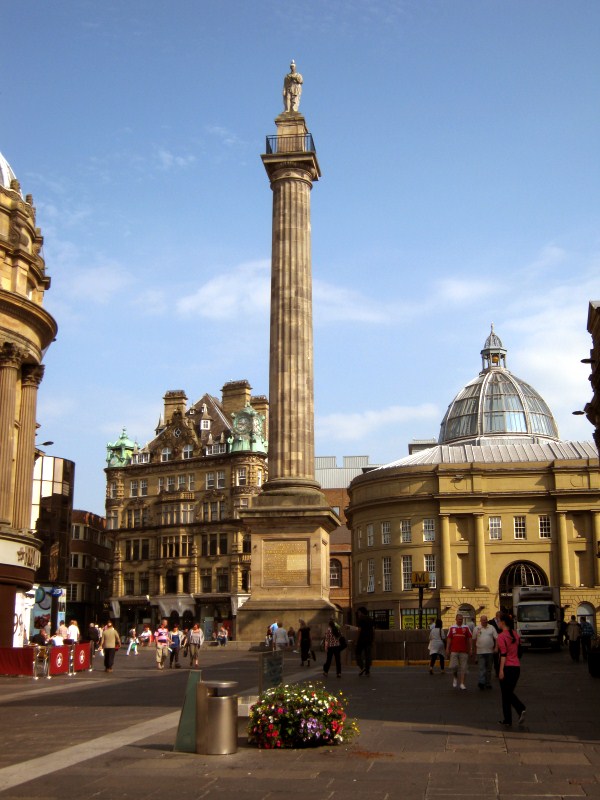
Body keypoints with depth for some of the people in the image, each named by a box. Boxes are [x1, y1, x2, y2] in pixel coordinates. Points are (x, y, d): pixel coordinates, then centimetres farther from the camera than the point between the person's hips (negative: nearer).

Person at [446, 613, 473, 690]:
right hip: (454, 651, 0)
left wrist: (471, 649, 0)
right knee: (453, 666, -7)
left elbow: (470, 638, 6)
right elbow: (449, 639, 7)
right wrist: (447, 649, 2)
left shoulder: (466, 628, 6)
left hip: (464, 651, 0)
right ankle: (455, 677, 21)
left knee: (463, 667, 0)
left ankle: (462, 683, 4)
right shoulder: (452, 628, 6)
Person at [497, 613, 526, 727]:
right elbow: (519, 651, 16)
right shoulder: (516, 634, 9)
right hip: (517, 666, 7)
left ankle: (507, 720, 11)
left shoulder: (502, 636, -13)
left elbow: (503, 654, -18)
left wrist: (501, 670, -18)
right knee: (510, 692, 19)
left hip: (507, 667, -7)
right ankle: (521, 709, -2)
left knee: (505, 694, 5)